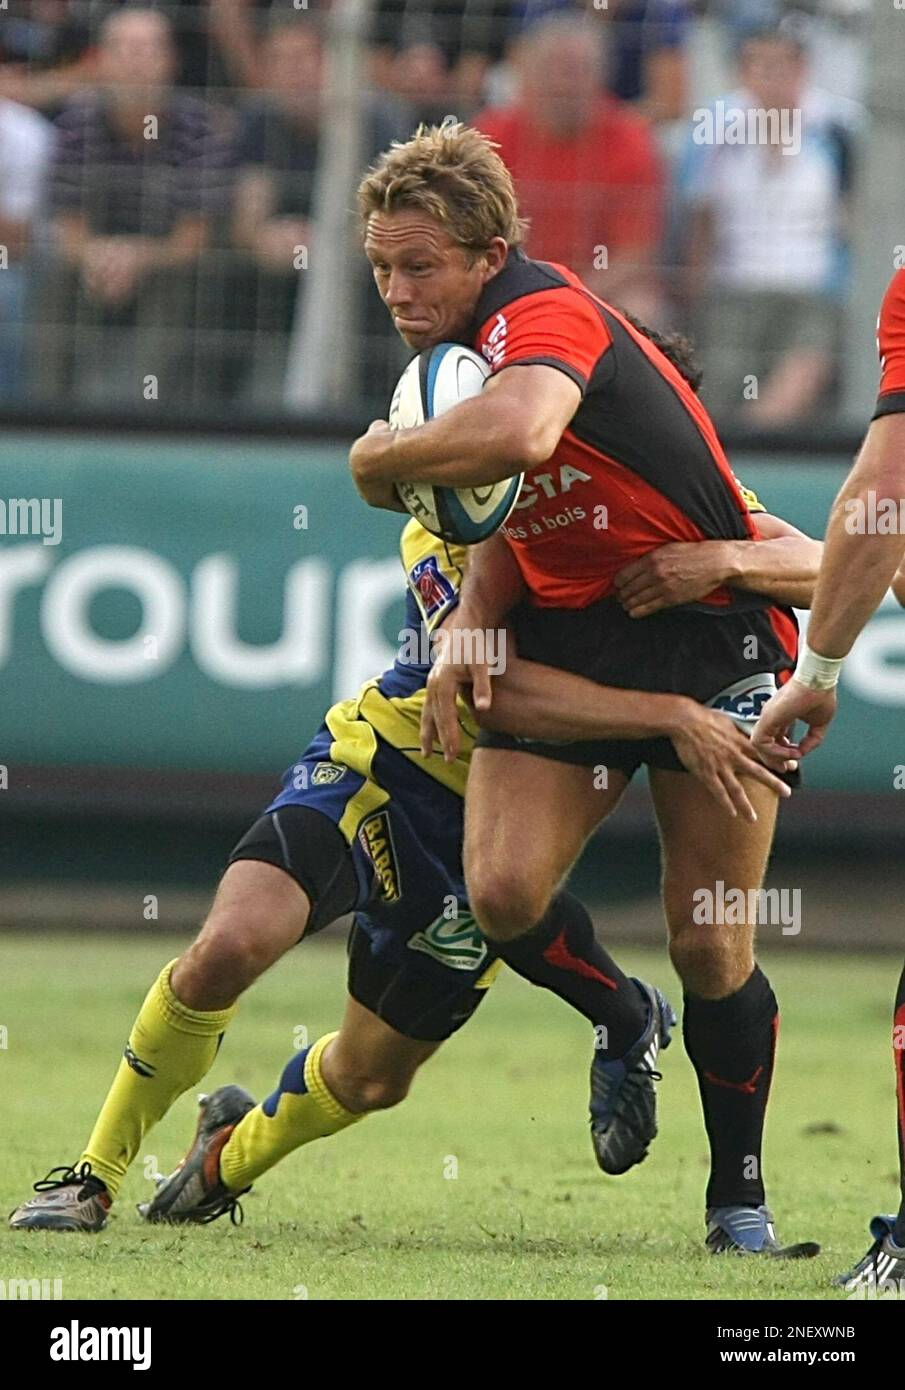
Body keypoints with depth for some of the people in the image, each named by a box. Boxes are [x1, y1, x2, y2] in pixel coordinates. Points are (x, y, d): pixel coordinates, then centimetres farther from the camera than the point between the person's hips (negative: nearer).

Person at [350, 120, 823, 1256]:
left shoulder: (546, 313, -21)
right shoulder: (458, 350, 7)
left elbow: (519, 434, -45)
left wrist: (379, 457, -27)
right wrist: (466, 639, -3)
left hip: (711, 638, -7)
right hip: (569, 643, 7)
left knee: (709, 946, -6)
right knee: (503, 894, -14)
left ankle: (739, 1200, 12)